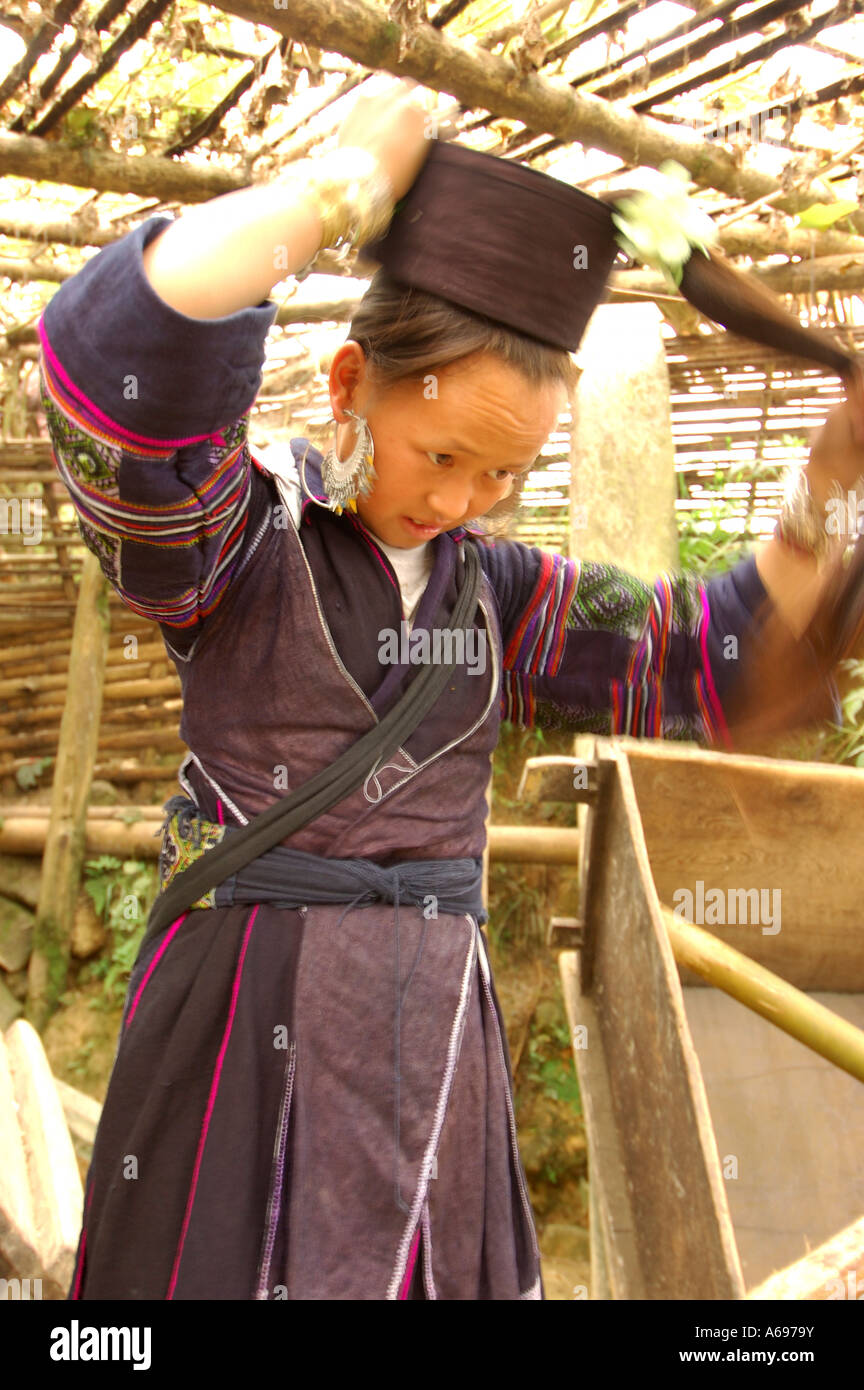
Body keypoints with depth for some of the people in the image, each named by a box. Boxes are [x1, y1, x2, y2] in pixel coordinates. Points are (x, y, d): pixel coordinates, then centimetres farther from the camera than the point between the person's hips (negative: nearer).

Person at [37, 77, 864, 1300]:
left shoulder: (492, 585, 7)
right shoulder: (241, 533, -8)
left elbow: (709, 658, 6)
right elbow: (121, 356, -29)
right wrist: (352, 182, -22)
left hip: (437, 1021, 5)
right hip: (251, 1015, -4)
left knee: (432, 1266, 14)